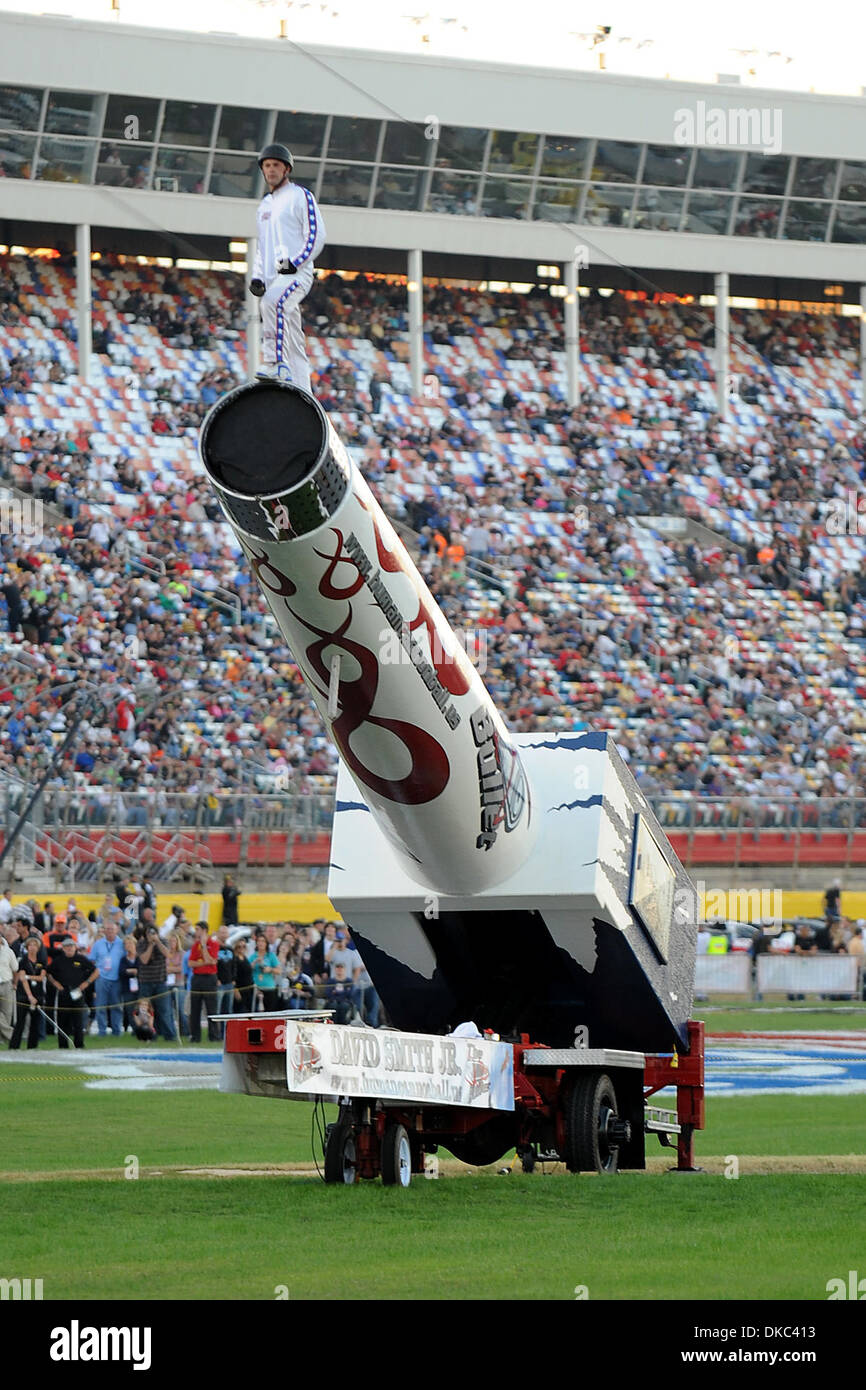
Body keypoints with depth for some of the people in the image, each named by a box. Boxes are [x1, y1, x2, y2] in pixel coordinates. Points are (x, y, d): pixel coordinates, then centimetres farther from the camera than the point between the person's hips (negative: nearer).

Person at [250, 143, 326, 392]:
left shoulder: (300, 196, 1)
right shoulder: (265, 205, 24)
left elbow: (316, 234, -7)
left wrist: (295, 263, -18)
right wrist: (257, 277, 13)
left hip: (297, 274, -8)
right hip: (273, 279, 8)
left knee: (273, 302, -37)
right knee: (293, 343, 4)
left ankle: (274, 363, -43)